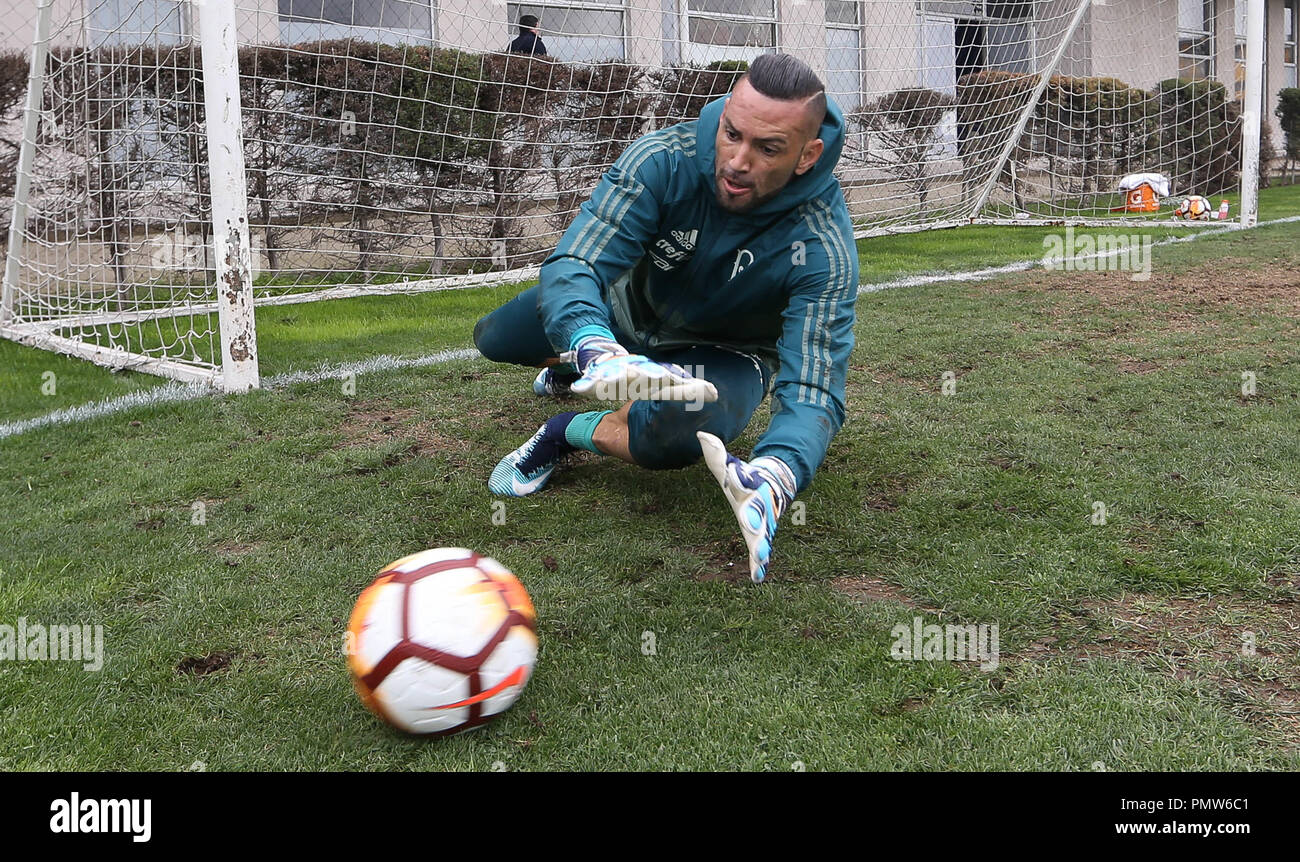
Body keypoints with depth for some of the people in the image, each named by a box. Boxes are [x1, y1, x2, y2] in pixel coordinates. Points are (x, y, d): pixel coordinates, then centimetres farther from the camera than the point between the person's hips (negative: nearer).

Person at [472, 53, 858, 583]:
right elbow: (573, 265, -36)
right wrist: (598, 352, -60)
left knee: (677, 434, -37)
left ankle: (568, 435, -5)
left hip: (727, 354, -3)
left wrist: (772, 482, -63)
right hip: (632, 307, 3)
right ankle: (575, 363, 43)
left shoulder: (824, 250, -35)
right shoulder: (663, 161, -32)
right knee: (495, 338, 9)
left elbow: (812, 391, -40)